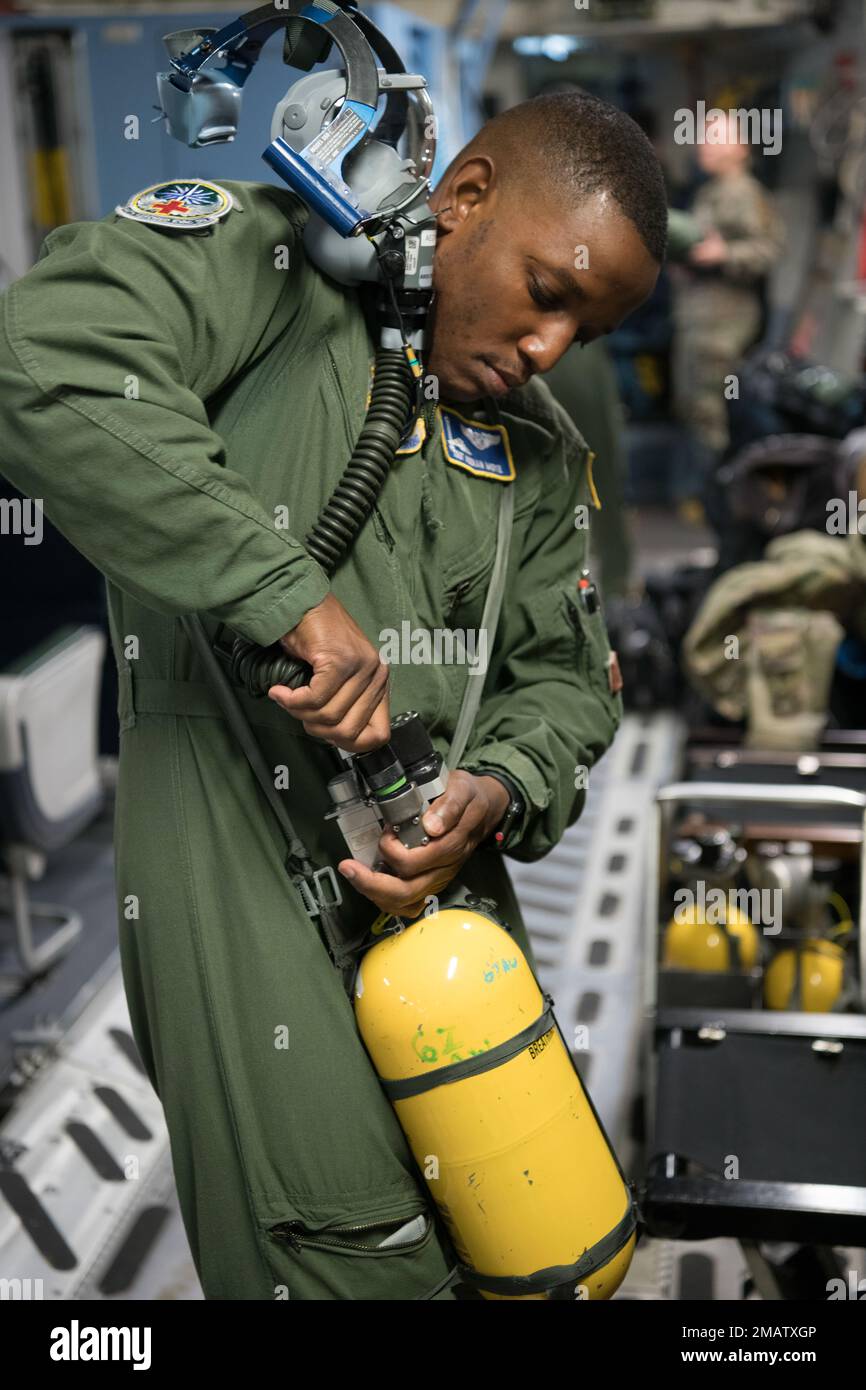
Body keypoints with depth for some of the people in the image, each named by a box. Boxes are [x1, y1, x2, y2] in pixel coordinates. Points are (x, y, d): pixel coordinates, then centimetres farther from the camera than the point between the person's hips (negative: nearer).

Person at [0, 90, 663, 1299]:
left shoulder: (543, 449, 12)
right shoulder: (267, 258, -8)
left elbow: (566, 675, 14)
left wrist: (497, 790, -9)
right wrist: (290, 594, -29)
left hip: (434, 845, 7)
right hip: (233, 825, -6)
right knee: (348, 1245, -4)